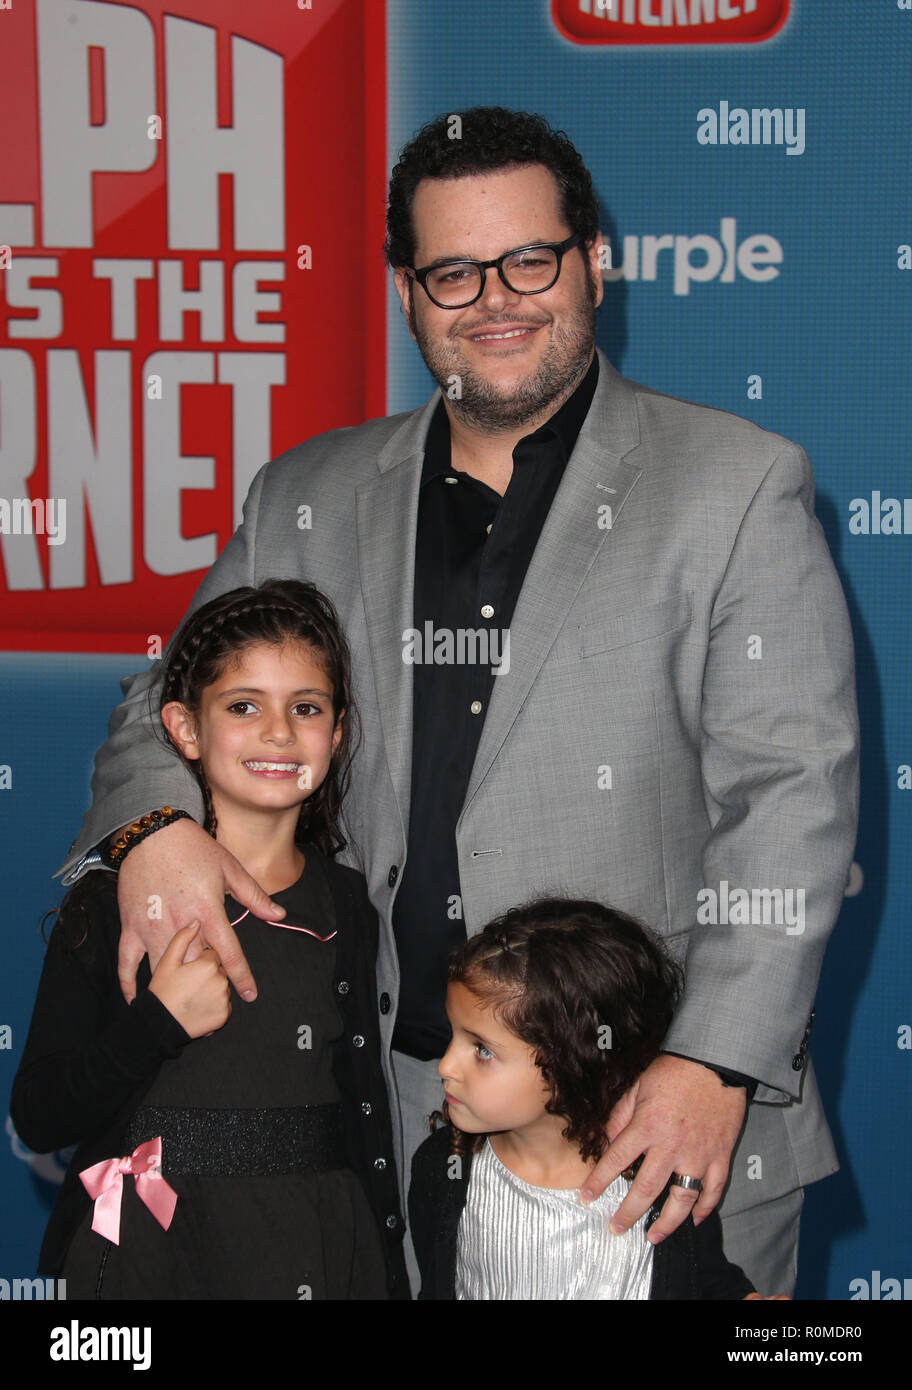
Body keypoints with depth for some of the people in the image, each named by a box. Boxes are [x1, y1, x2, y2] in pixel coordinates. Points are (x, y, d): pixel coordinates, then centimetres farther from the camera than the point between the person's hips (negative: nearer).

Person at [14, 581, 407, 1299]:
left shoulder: (345, 907, 5)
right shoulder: (116, 898, -7)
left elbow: (368, 1115, 11)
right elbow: (38, 1119, -10)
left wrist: (389, 1274, 10)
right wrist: (156, 1024, -23)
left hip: (317, 1252, 3)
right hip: (147, 1254, -3)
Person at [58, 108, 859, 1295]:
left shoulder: (740, 487, -1)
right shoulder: (307, 501, 10)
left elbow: (794, 794, -7)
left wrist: (715, 1066, -16)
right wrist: (153, 825, -7)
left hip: (669, 1123, -2)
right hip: (387, 1121, 3)